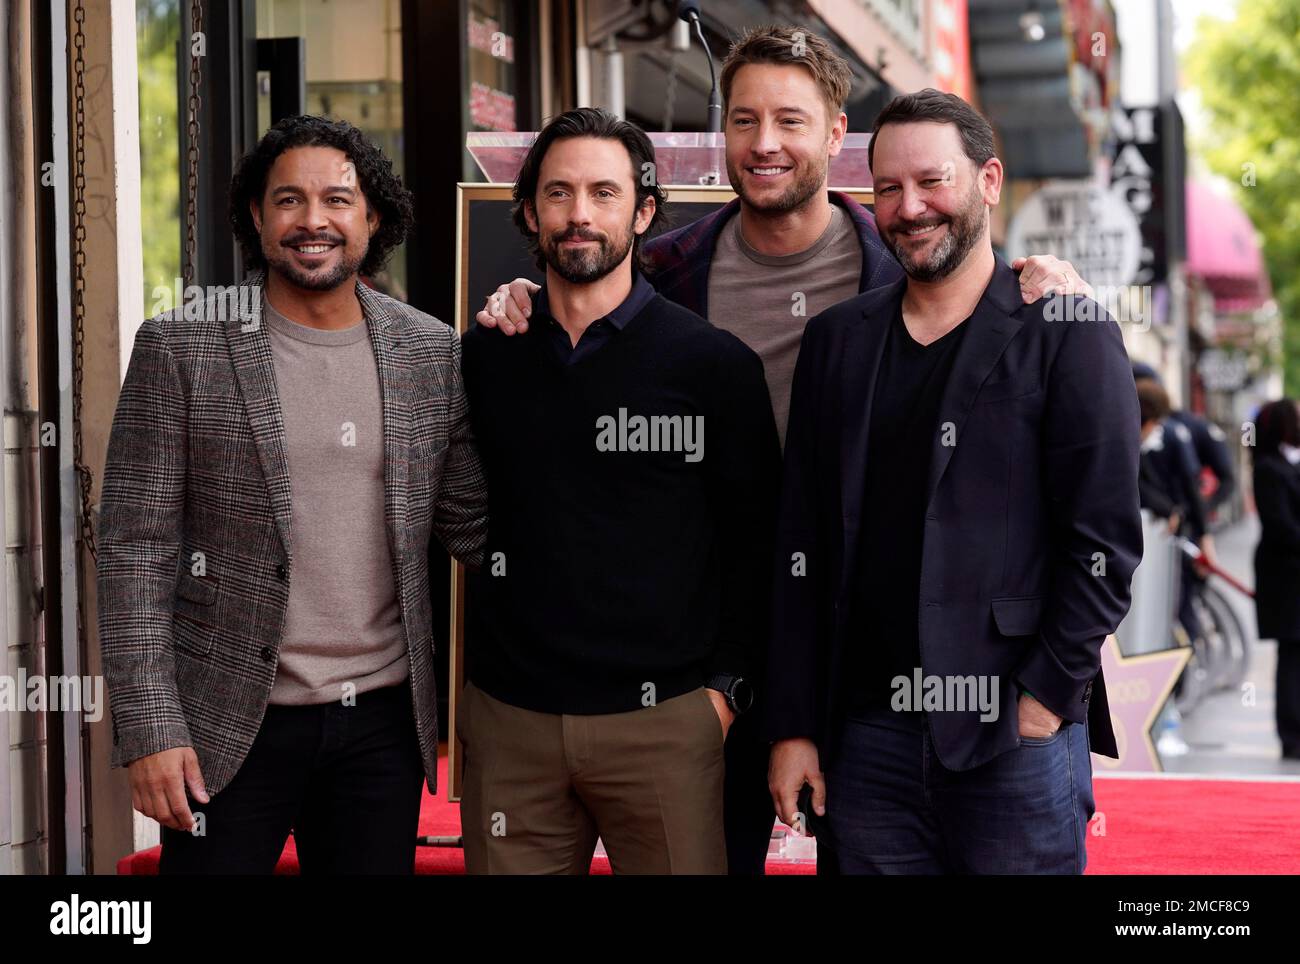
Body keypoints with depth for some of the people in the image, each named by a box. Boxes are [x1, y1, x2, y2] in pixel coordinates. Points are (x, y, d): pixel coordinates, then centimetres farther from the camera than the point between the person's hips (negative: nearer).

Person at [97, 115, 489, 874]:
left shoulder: (432, 352, 4)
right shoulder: (179, 347, -4)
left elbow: (471, 524, 11)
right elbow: (138, 546, -6)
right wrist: (150, 726, -11)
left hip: (384, 718, 3)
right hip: (231, 723, -3)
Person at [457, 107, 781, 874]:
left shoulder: (716, 364, -1)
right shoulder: (482, 359, 7)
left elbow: (753, 543, 0)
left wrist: (727, 688, -6)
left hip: (662, 719, -2)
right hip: (508, 718, 3)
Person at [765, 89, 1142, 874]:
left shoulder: (1067, 336, -2)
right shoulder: (836, 340, 11)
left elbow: (1106, 539, -5)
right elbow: (803, 544, 10)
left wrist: (1046, 695, -11)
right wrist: (794, 726, 6)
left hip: (1015, 736, -4)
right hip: (868, 733, 4)